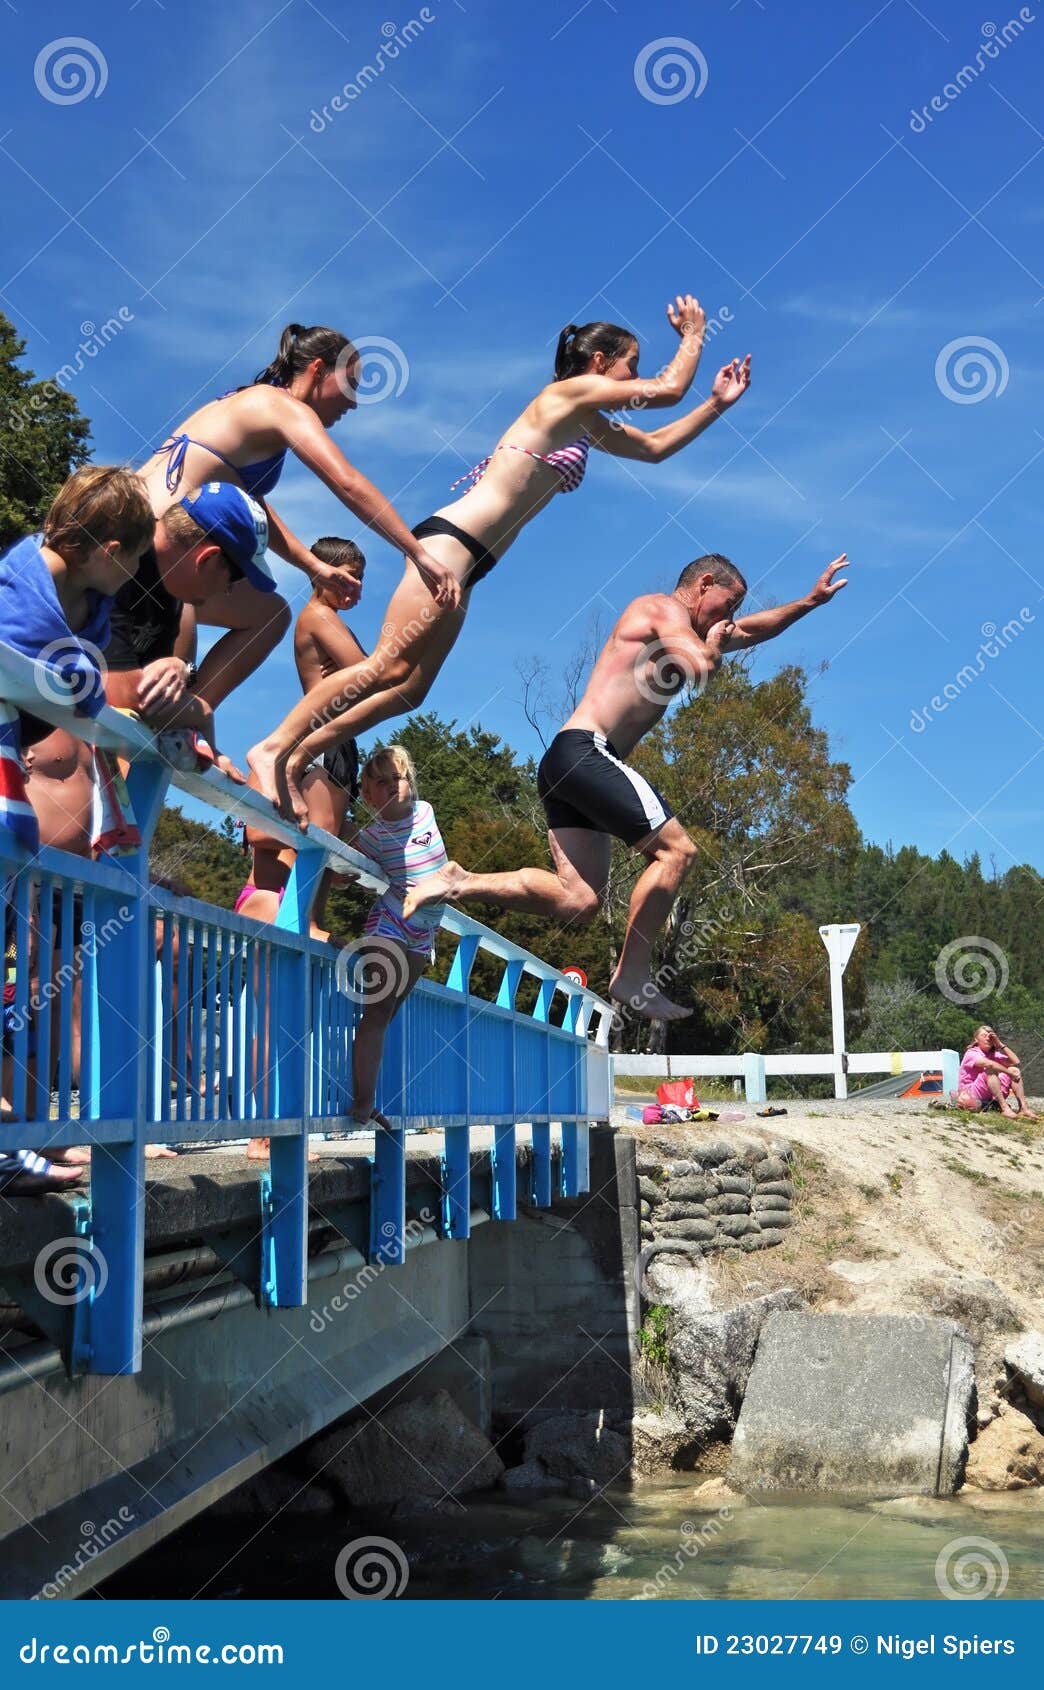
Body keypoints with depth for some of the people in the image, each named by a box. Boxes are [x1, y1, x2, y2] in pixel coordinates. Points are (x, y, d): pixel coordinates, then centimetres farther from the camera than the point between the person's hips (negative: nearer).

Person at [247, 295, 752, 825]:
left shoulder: (590, 424, 24)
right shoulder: (567, 393, -2)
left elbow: (655, 447, 33)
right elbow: (669, 389, -3)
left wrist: (718, 403, 27)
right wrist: (692, 336, 14)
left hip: (466, 562, 10)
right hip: (452, 538, -10)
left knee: (409, 690, 3)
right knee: (390, 667, -19)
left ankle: (293, 761, 4)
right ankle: (273, 749, -19)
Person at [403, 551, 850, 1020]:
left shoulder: (681, 632, 30)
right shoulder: (662, 608, 1)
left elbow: (750, 631, 43)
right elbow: (701, 667, -17)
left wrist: (811, 602, 43)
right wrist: (714, 644, 5)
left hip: (566, 767, 10)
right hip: (585, 751, -10)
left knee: (579, 901, -2)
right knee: (675, 848, -13)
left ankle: (462, 884, -7)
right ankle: (632, 977, -14)